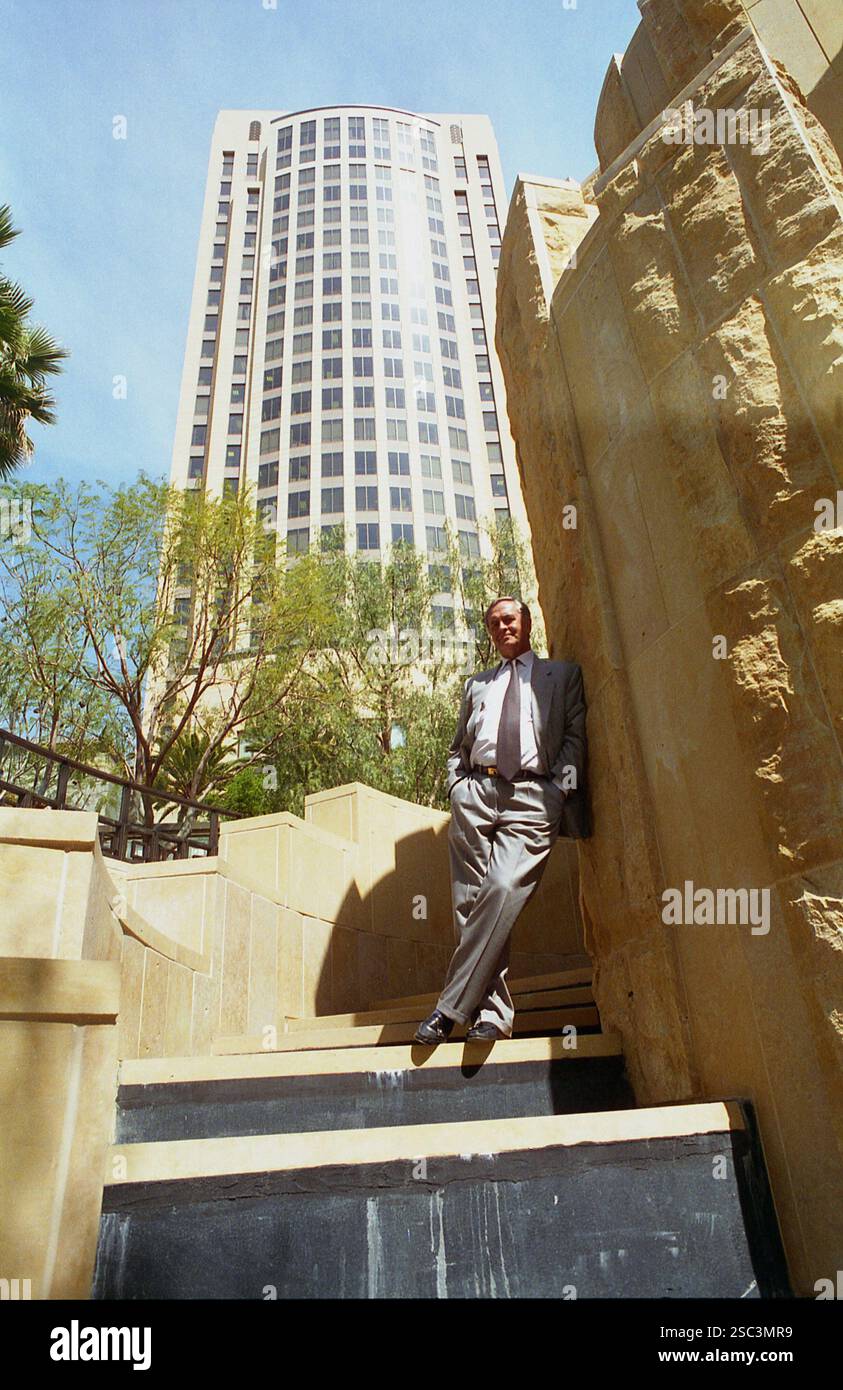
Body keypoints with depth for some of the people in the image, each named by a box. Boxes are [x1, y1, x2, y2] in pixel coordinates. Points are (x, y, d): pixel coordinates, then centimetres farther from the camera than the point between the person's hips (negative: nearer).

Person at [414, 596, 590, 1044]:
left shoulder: (563, 674, 19)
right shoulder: (476, 685, 28)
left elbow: (576, 735, 8)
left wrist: (560, 787, -6)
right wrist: (456, 785, 9)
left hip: (534, 797, -3)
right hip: (475, 793, 4)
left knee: (503, 891, -22)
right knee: (471, 902, -5)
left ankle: (450, 1008, -17)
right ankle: (492, 1013, 2)